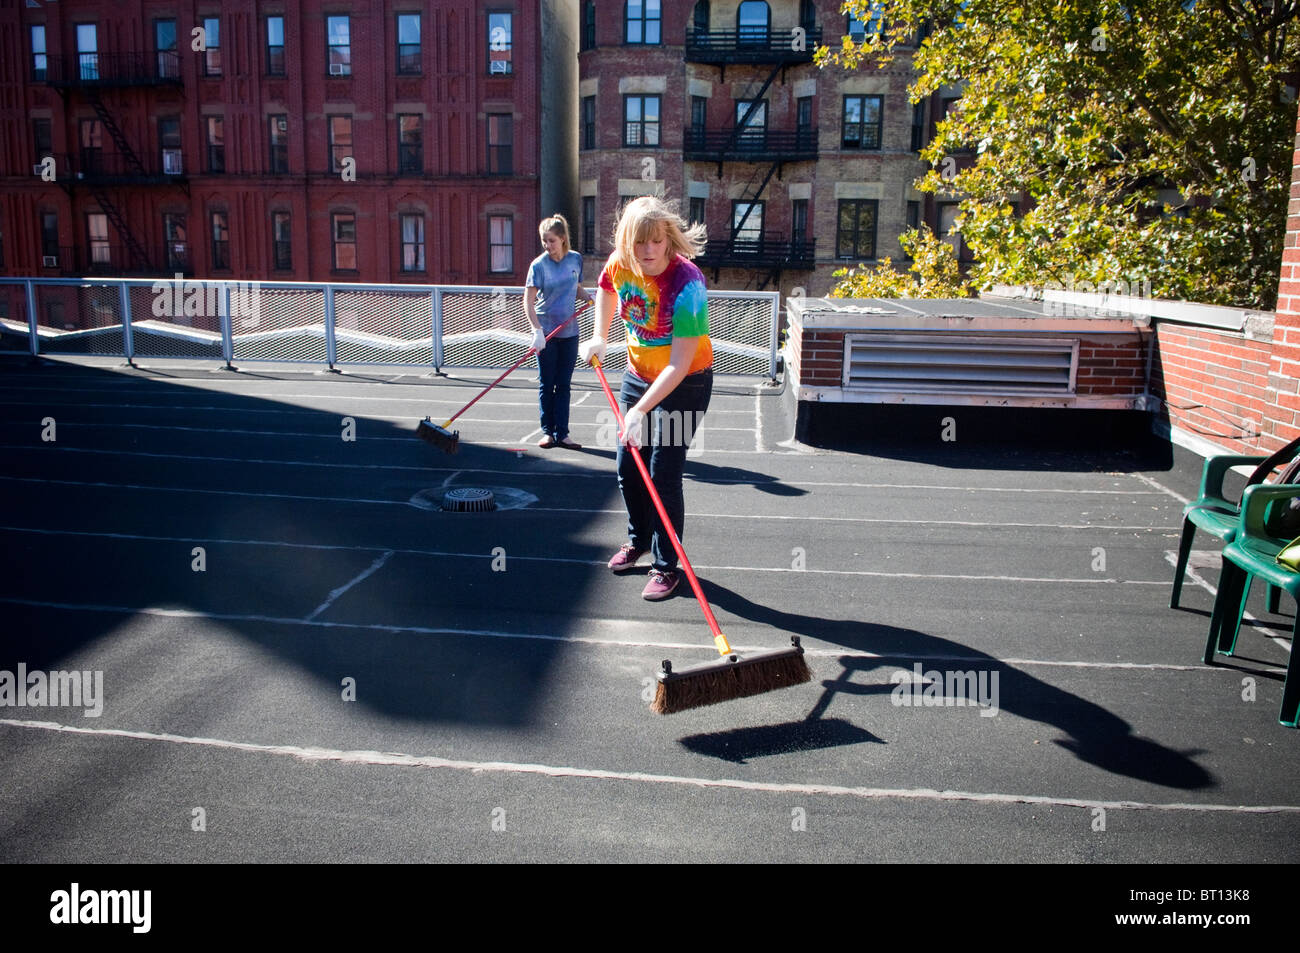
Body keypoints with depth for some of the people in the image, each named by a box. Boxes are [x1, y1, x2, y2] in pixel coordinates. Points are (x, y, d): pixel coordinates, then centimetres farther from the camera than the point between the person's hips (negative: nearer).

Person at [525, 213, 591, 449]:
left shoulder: (576, 259, 1)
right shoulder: (539, 265, -11)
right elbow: (528, 301, -15)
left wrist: (590, 298, -6)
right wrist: (537, 330, -27)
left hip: (569, 331, 3)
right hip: (546, 332, -3)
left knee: (564, 384, 7)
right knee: (546, 384, 5)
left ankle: (562, 433, 11)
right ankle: (547, 431, 15)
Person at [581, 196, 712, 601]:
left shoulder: (687, 285, -31)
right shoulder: (620, 265, -13)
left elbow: (680, 363, -32)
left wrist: (640, 410, -36)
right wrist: (599, 337, 8)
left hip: (685, 385, -6)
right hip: (638, 375, 7)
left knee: (663, 476, -8)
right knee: (628, 467, 15)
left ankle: (666, 567, 9)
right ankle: (638, 540, 39)